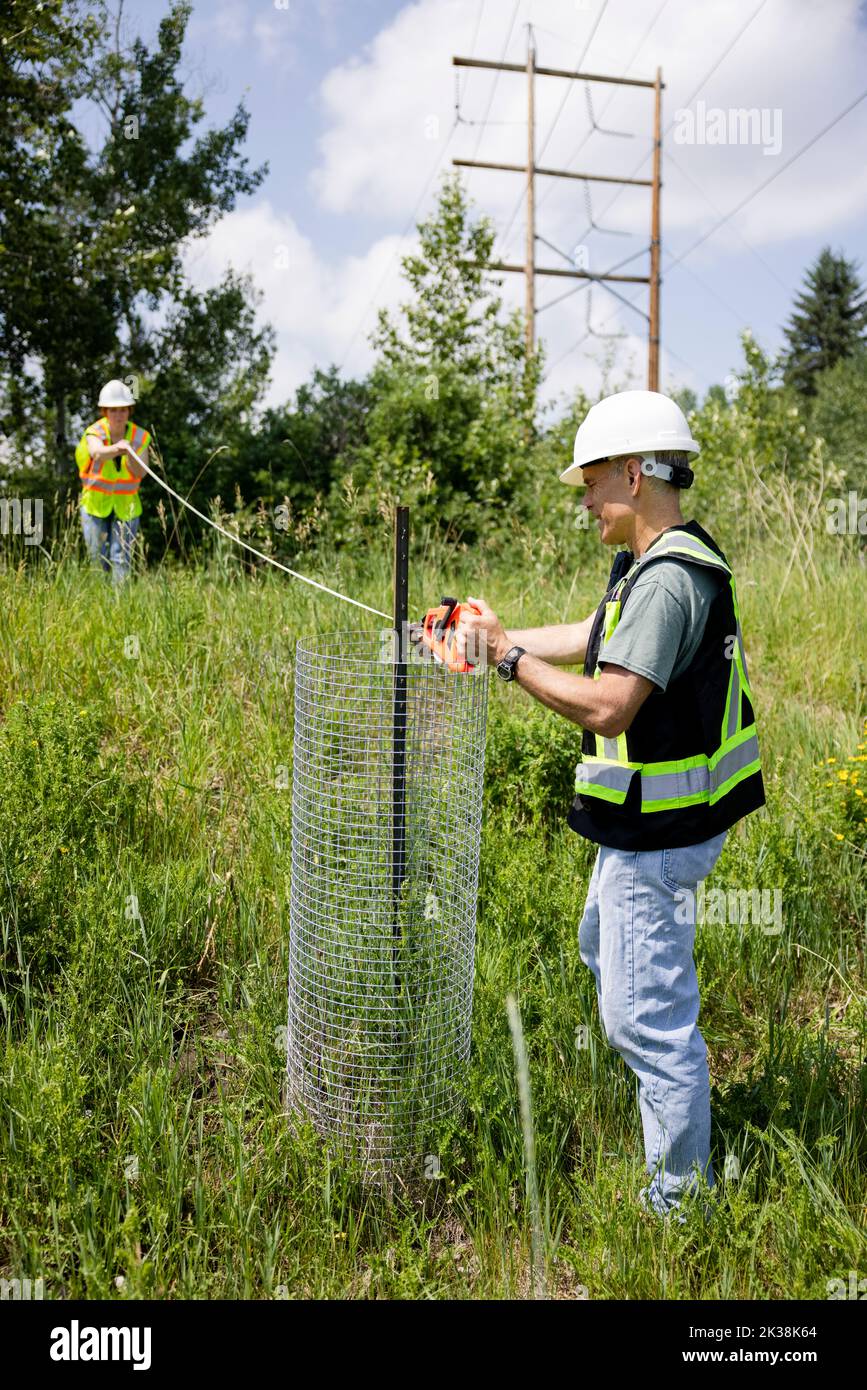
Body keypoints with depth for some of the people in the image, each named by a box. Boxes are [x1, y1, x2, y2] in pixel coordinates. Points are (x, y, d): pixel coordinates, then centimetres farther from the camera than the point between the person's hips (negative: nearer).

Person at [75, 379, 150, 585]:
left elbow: (140, 473, -19)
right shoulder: (95, 433, -14)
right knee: (97, 558, 4)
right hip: (95, 503, -1)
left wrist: (129, 455, -40)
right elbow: (97, 453, -38)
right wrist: (116, 449, -60)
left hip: (126, 506, 1)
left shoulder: (140, 437, -8)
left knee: (121, 558, -6)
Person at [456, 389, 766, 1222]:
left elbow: (607, 707, -32)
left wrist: (508, 657, -21)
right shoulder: (661, 563, 9)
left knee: (645, 1012, 0)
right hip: (648, 821, 11)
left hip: (658, 833, -11)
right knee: (604, 946, 30)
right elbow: (591, 638, 18)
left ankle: (682, 1195, 18)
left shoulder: (668, 580, -25)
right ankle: (670, 1090, 52)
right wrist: (493, 632, 14)